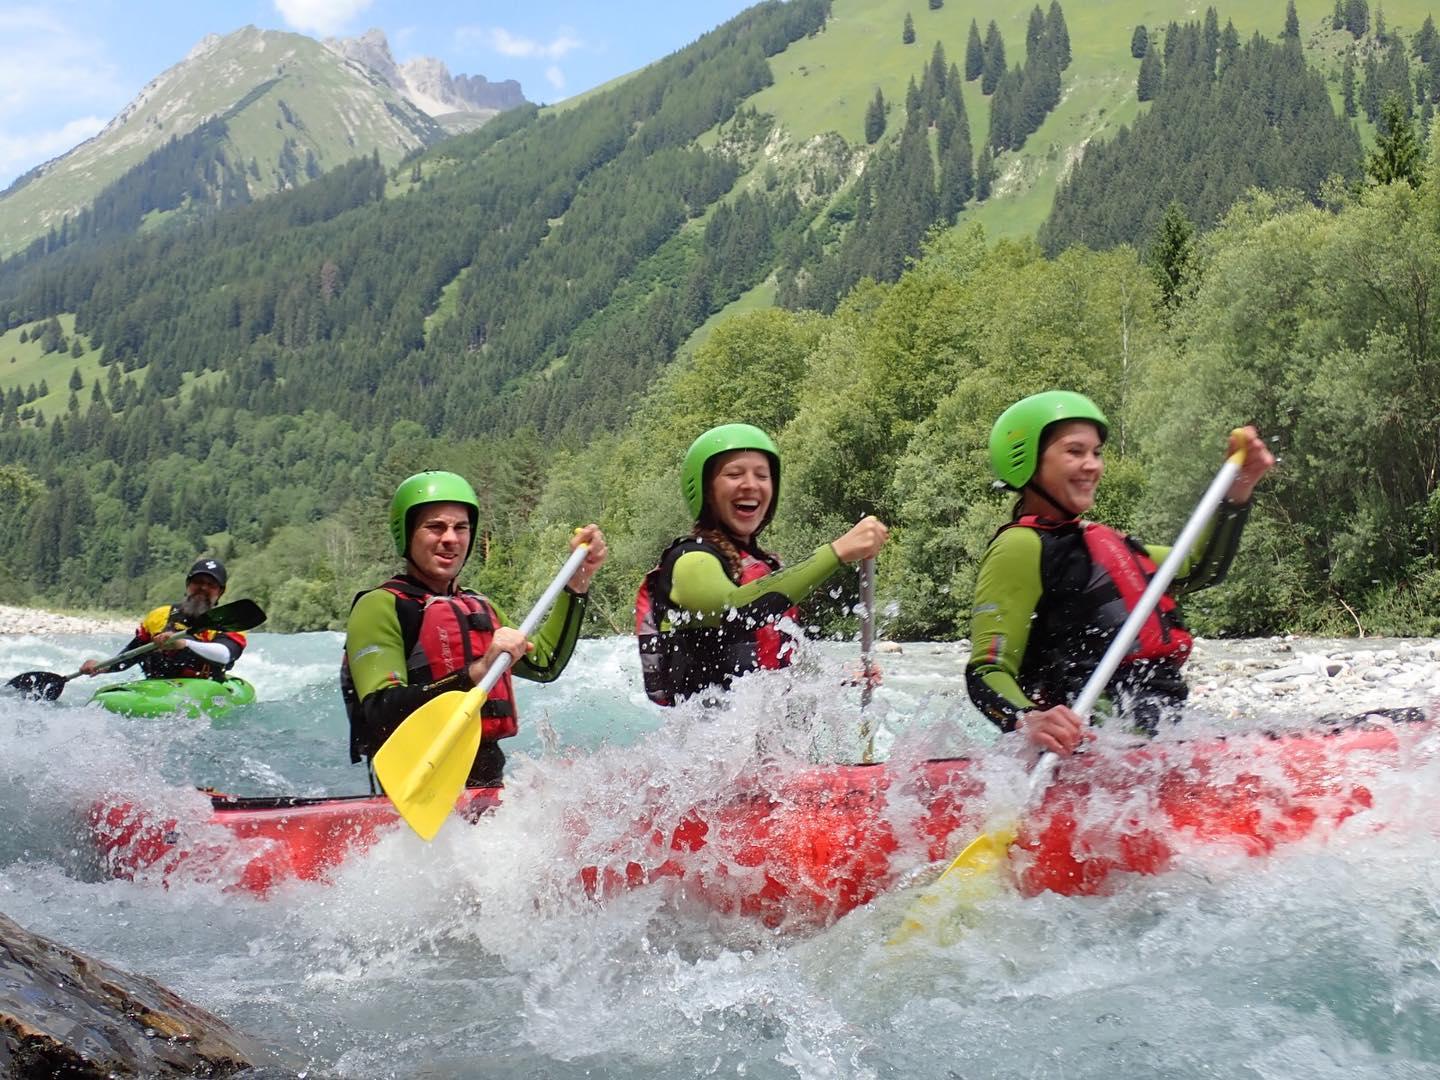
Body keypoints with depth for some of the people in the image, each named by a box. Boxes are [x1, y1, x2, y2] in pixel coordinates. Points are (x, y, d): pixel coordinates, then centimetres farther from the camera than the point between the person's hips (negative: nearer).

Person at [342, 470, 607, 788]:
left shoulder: (478, 607, 20)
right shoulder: (379, 607, -5)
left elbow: (544, 664, 26)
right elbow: (382, 714, -18)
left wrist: (578, 581, 22)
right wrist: (476, 672, -27)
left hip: (488, 790, 7)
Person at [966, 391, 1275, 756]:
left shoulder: (1098, 541, 24)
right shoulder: (1020, 548, -5)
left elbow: (1201, 570, 34)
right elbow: (986, 673, -12)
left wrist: (1239, 489, 21)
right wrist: (1028, 722, -33)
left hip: (1159, 734, 10)